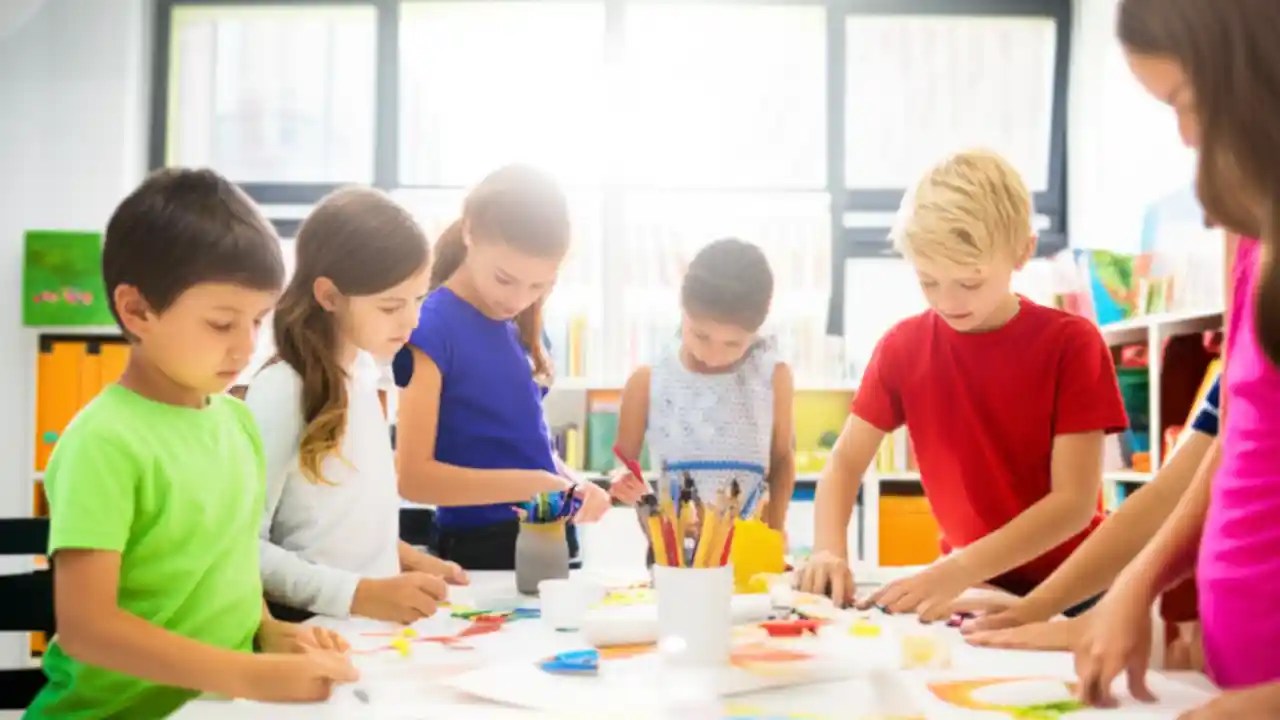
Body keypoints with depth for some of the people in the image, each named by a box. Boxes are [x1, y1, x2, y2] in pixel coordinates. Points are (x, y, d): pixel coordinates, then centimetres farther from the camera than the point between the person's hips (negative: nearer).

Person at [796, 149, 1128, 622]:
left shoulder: (1071, 343, -12)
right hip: (969, 584, 4)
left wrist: (957, 571, -25)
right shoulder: (903, 347, -3)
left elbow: (1075, 501, -16)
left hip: (1066, 584, -3)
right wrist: (829, 551, -17)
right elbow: (845, 461, 1)